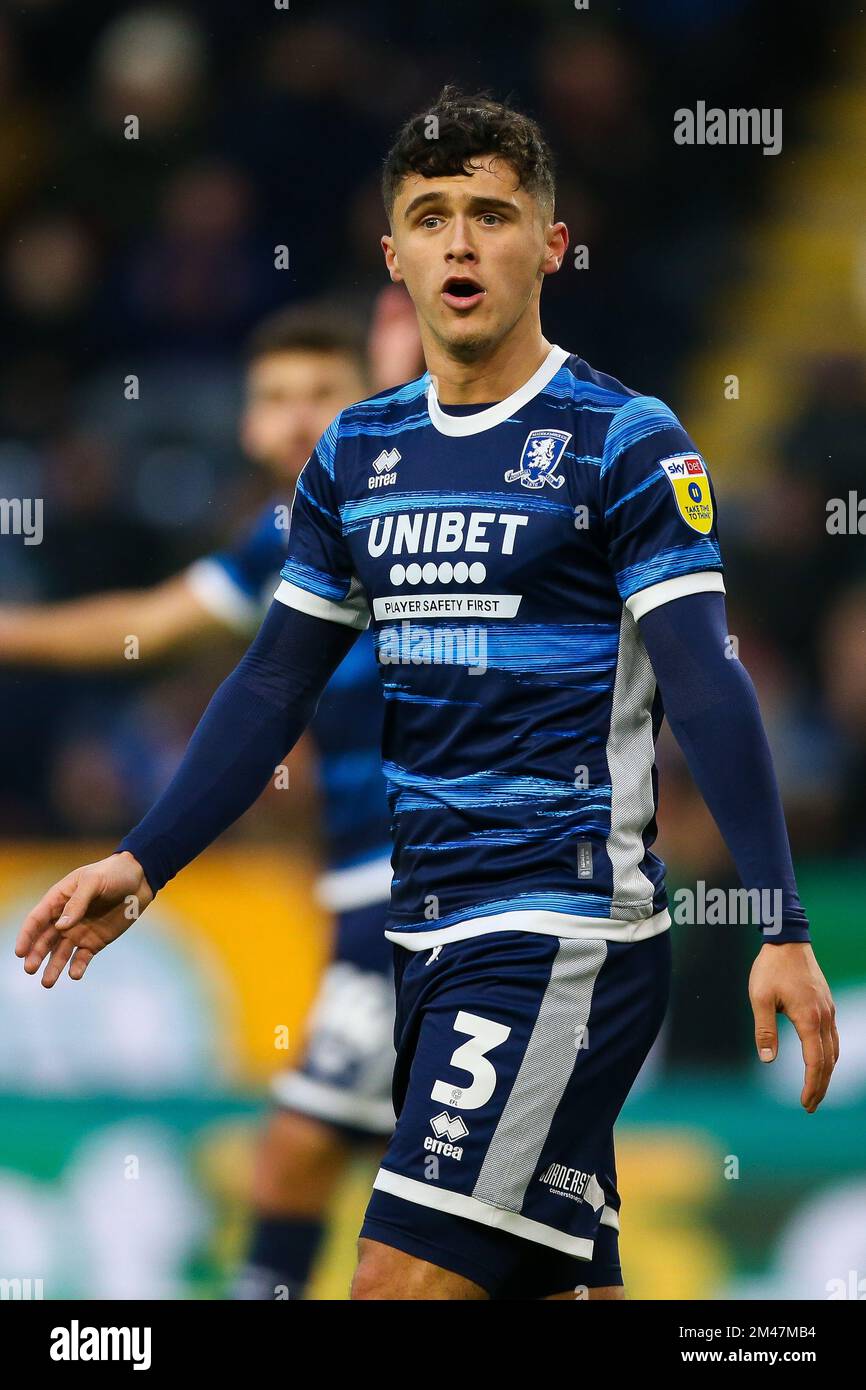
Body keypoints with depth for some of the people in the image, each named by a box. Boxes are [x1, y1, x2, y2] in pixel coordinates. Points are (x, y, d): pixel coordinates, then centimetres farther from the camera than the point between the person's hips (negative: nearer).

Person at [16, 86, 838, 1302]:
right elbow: (275, 686, 16)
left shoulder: (628, 444, -6)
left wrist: (781, 929, -20)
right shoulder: (357, 452, 12)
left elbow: (705, 687, -13)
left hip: (569, 933, -6)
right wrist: (142, 865, 9)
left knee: (404, 1275, -16)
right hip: (431, 933, 7)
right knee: (559, 1282, 9)